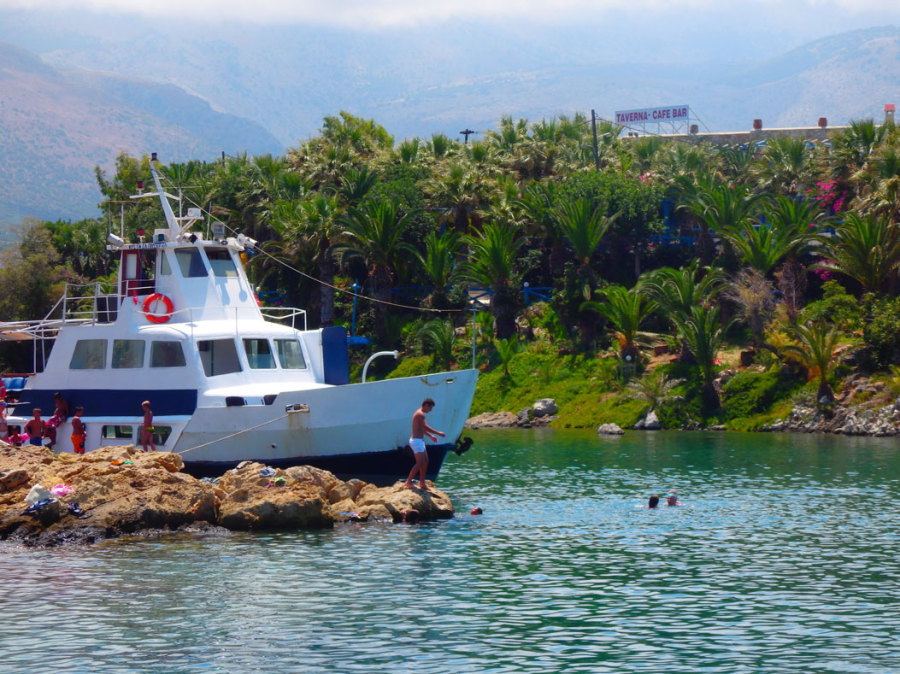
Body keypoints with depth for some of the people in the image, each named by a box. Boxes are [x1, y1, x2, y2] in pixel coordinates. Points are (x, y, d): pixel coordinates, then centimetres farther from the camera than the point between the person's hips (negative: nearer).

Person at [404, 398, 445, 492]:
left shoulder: (420, 414, 16)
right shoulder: (420, 414, -17)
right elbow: (426, 427, -24)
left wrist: (431, 435, 22)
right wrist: (438, 433, -17)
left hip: (420, 441, 11)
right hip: (417, 441, -11)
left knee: (425, 461, 13)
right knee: (420, 463, -12)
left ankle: (422, 482, 17)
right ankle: (409, 481, -7)